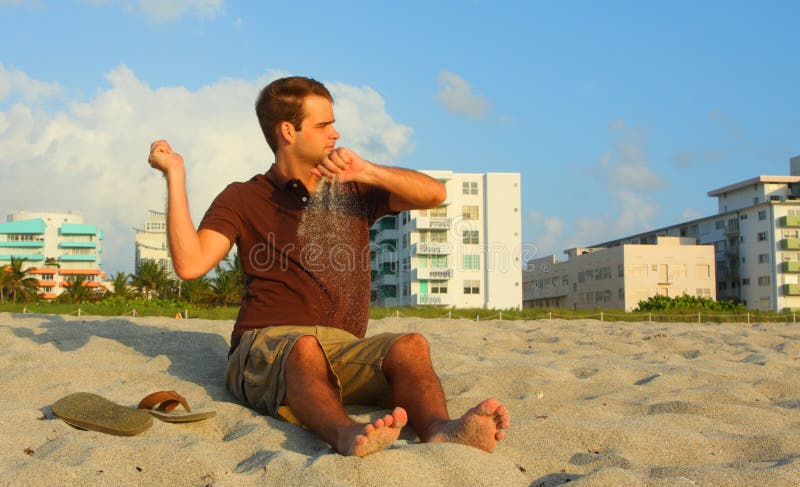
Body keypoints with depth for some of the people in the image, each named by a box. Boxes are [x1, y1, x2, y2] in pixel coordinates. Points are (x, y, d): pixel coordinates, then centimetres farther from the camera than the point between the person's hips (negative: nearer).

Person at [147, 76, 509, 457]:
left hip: (344, 350, 3)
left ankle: (440, 430, -57)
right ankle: (345, 434, -66)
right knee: (305, 346, -38)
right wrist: (175, 175, -6)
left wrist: (366, 171, -5)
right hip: (266, 345, -3)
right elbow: (190, 264, -5)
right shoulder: (243, 199, 11)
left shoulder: (352, 190, 22)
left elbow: (434, 194, 9)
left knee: (410, 346, -28)